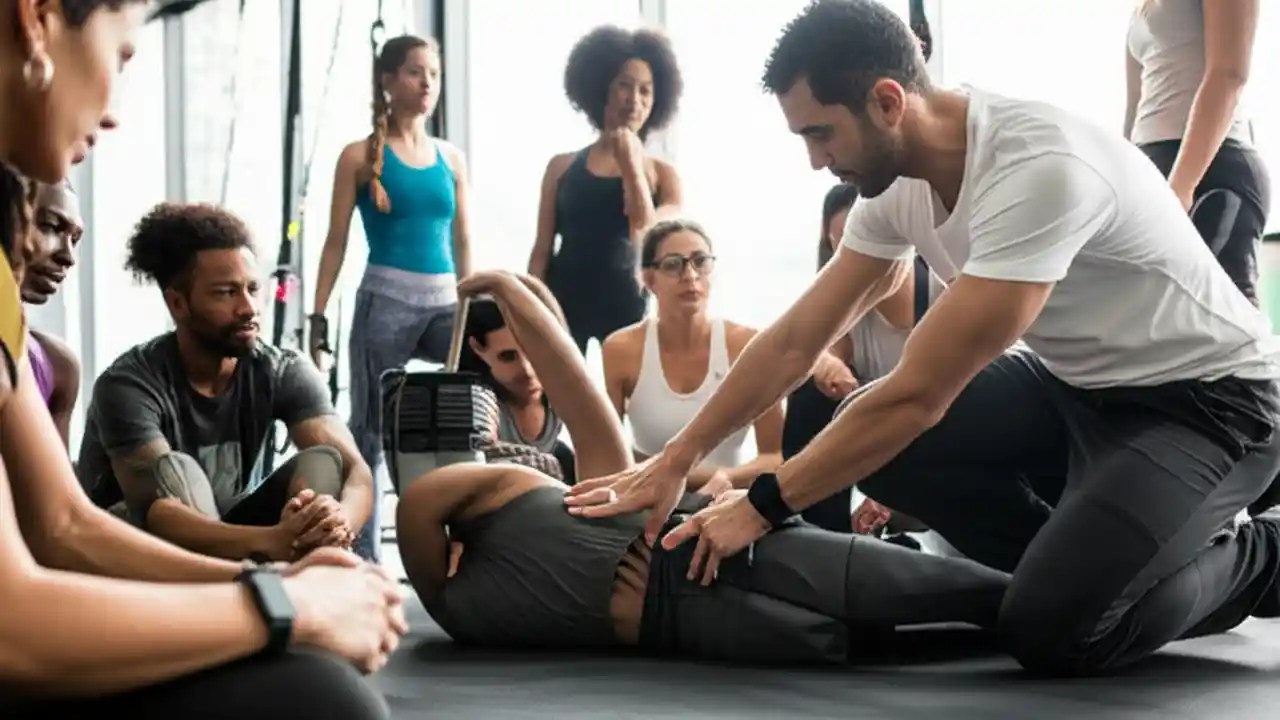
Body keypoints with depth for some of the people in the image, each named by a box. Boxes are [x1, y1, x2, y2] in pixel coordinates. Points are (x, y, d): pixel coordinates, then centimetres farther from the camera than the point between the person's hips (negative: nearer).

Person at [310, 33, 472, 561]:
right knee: (371, 423, 3)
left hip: (445, 300, 3)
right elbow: (336, 242, 2)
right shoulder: (360, 156, 2)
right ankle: (365, 550, 13)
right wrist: (318, 316, -3)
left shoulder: (452, 159, 13)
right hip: (385, 299, -3)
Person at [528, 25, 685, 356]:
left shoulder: (663, 175, 6)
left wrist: (632, 167, -9)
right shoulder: (562, 167, 7)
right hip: (563, 302, 0)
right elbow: (542, 251, 7)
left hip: (626, 306, 0)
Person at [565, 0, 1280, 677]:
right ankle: (1077, 563, 7)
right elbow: (796, 340, 2)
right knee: (865, 433, -8)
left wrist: (761, 506, -24)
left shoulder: (1039, 171, -34)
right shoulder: (899, 177, -6)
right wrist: (674, 462, -1)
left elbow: (917, 397, -31)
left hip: (1208, 396, -8)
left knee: (1052, 631, -25)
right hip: (1075, 382, 8)